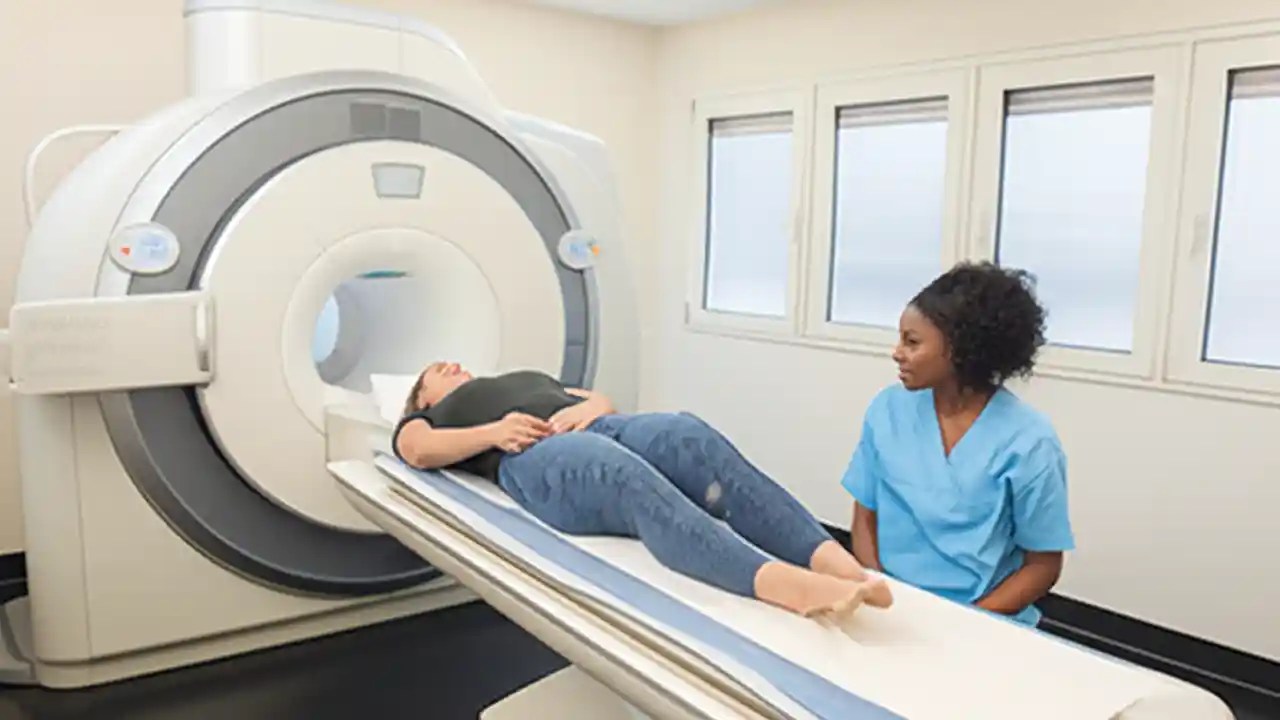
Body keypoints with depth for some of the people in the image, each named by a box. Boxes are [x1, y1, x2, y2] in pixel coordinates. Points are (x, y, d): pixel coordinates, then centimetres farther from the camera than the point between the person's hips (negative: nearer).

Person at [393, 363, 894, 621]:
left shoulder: (528, 377, 45)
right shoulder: (431, 418, 34)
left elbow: (603, 401, 31)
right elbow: (417, 450, 9)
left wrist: (589, 405, 6)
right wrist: (495, 431, -6)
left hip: (604, 428, 4)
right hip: (540, 456, -4)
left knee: (692, 435, -31)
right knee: (634, 480, -38)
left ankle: (829, 558, -50)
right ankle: (783, 583, -61)